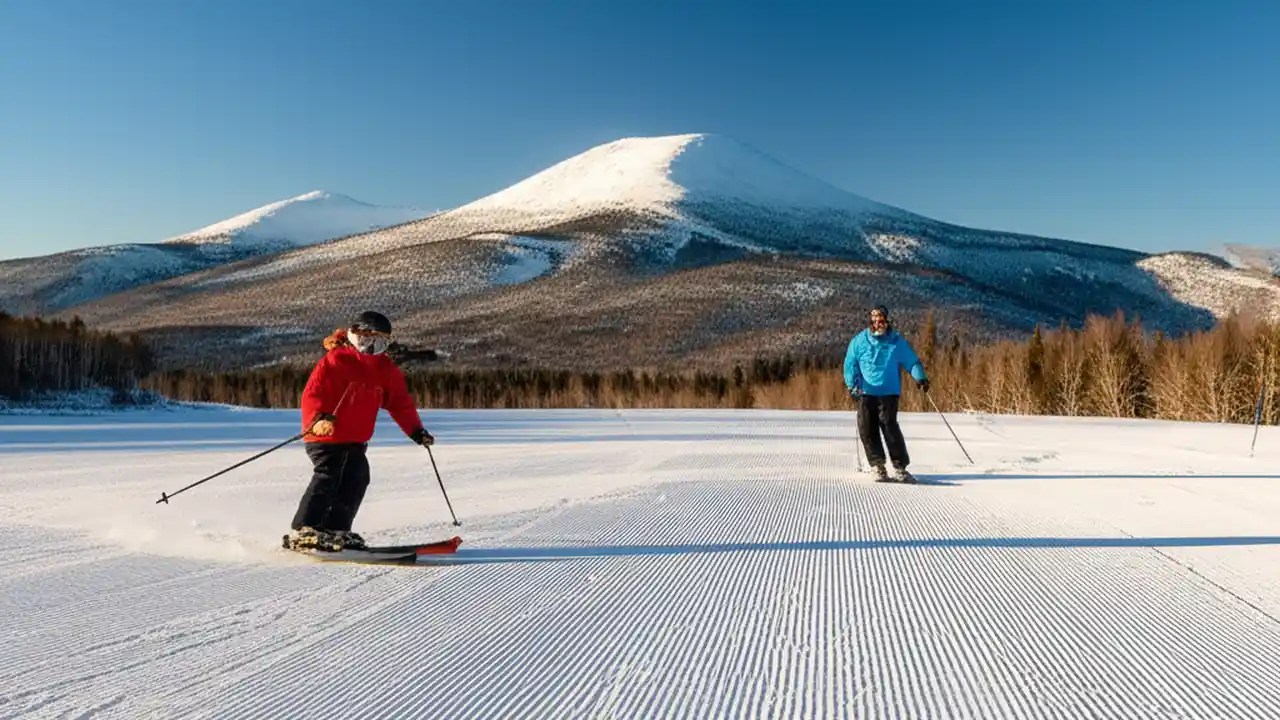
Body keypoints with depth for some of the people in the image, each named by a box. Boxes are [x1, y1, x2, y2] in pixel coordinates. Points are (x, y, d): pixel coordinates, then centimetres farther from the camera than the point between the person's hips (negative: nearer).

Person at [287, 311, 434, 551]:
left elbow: (400, 403, 11)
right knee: (327, 478, -17)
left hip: (356, 440, 7)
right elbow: (312, 393, -16)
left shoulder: (386, 369, 9)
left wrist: (416, 430, 2)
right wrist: (318, 418, -34)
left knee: (356, 481, -1)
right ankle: (302, 531, -13)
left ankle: (335, 530, 9)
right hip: (326, 436, -7)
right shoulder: (335, 360, -10)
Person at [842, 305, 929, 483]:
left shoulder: (897, 341, 7)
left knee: (889, 425, -14)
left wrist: (920, 377, -9)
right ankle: (878, 466, 10)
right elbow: (850, 364, 7)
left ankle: (900, 468, -5)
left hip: (889, 392, -2)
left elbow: (911, 361, 8)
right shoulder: (859, 341, 7)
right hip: (866, 393, 2)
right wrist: (852, 384, -5)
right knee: (867, 429, -3)